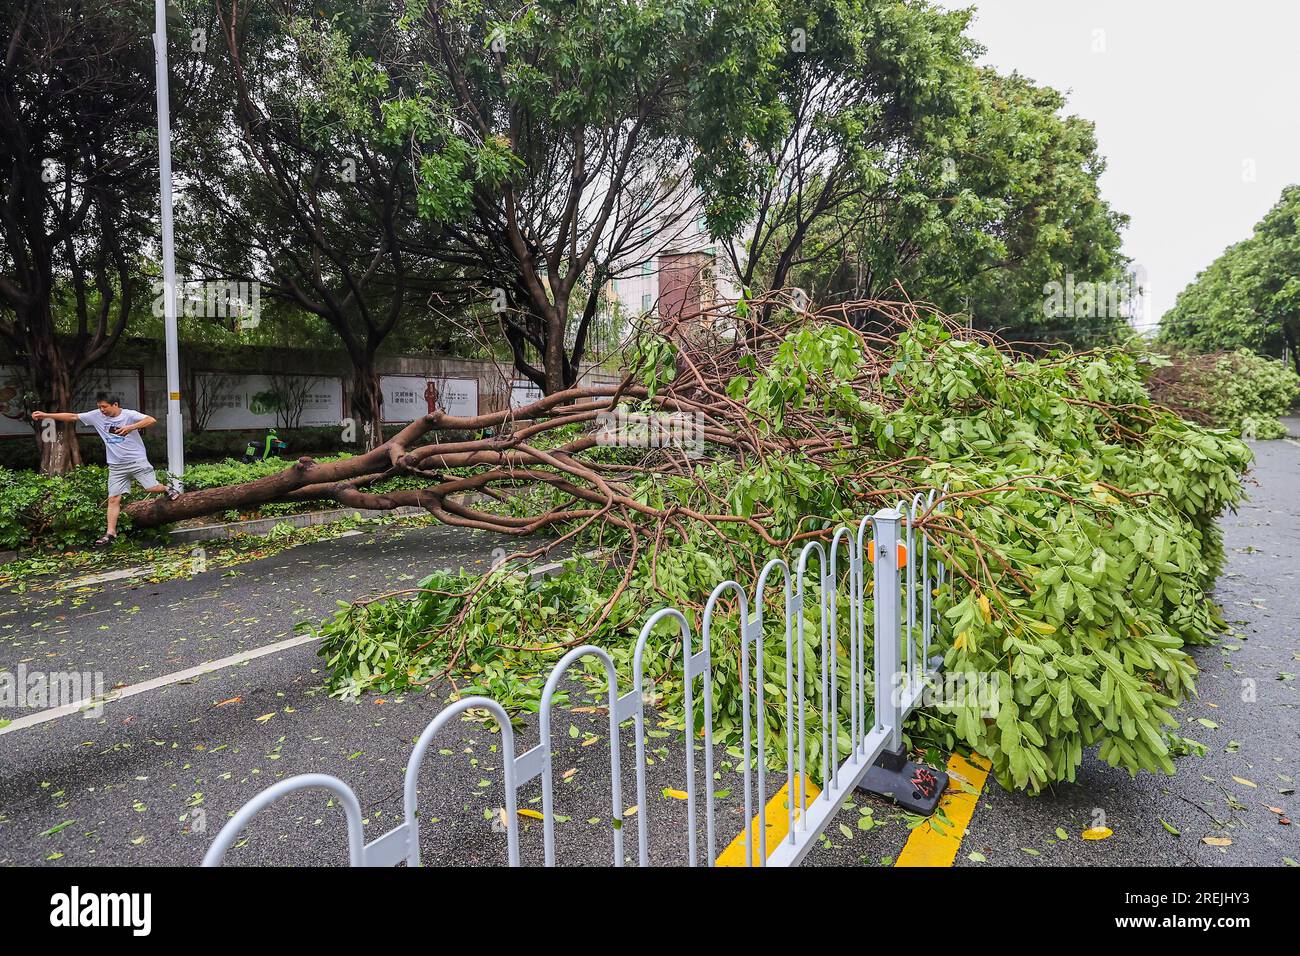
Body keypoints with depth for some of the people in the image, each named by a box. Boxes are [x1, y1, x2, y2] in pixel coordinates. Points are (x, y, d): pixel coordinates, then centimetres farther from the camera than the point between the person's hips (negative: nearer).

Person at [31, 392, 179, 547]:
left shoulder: (129, 414, -10)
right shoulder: (96, 416, 4)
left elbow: (152, 420, -25)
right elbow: (72, 416, 9)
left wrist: (131, 427, -34)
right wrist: (45, 415, 7)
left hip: (137, 461, -4)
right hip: (116, 466, 4)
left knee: (152, 488, -11)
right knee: (113, 498, 0)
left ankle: (168, 490, 25)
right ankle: (111, 534, 2)